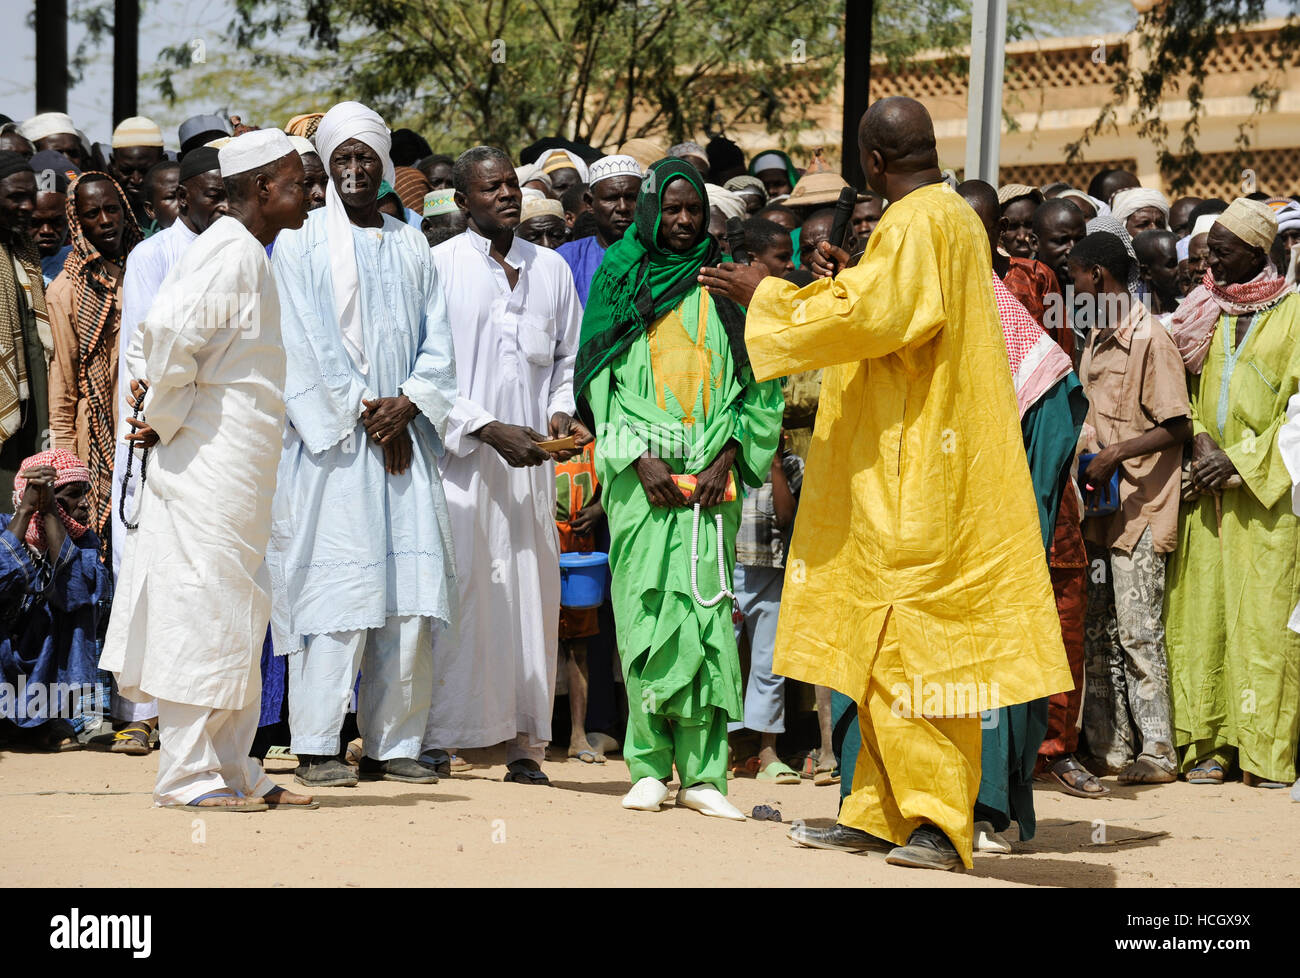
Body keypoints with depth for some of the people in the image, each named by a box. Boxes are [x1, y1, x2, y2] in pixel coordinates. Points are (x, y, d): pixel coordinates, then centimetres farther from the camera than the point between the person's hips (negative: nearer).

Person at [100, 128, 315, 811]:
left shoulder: (247, 253, 17)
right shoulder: (231, 252, -14)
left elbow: (172, 333, 23)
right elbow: (167, 327, -26)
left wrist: (166, 394, 8)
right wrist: (167, 419, -15)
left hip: (236, 467, 10)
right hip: (209, 465, -10)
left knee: (238, 615, 12)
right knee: (204, 608, -7)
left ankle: (233, 770, 18)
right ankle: (187, 775, -3)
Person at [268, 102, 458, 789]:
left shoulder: (411, 247, 16)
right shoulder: (301, 242, 4)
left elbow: (437, 340, 11)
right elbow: (308, 340, -4)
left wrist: (407, 403, -6)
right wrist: (363, 412, -10)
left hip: (404, 437, 4)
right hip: (331, 439, -4)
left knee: (410, 594, -1)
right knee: (333, 584, -9)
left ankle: (392, 743, 3)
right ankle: (316, 747, -6)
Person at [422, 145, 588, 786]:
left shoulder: (551, 269, 13)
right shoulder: (439, 266, -1)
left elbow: (570, 356, 20)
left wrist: (561, 410, 0)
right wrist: (488, 429, -13)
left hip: (529, 459, 4)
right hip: (459, 456, -4)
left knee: (530, 590, 1)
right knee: (455, 589, -7)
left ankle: (523, 740, 5)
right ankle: (437, 738, -3)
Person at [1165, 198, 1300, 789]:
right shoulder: (1207, 310, 13)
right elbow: (1190, 387, 15)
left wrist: (1241, 457, -12)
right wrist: (1200, 441, -4)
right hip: (1210, 486, 4)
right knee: (1205, 606, 0)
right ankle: (1212, 743, 3)